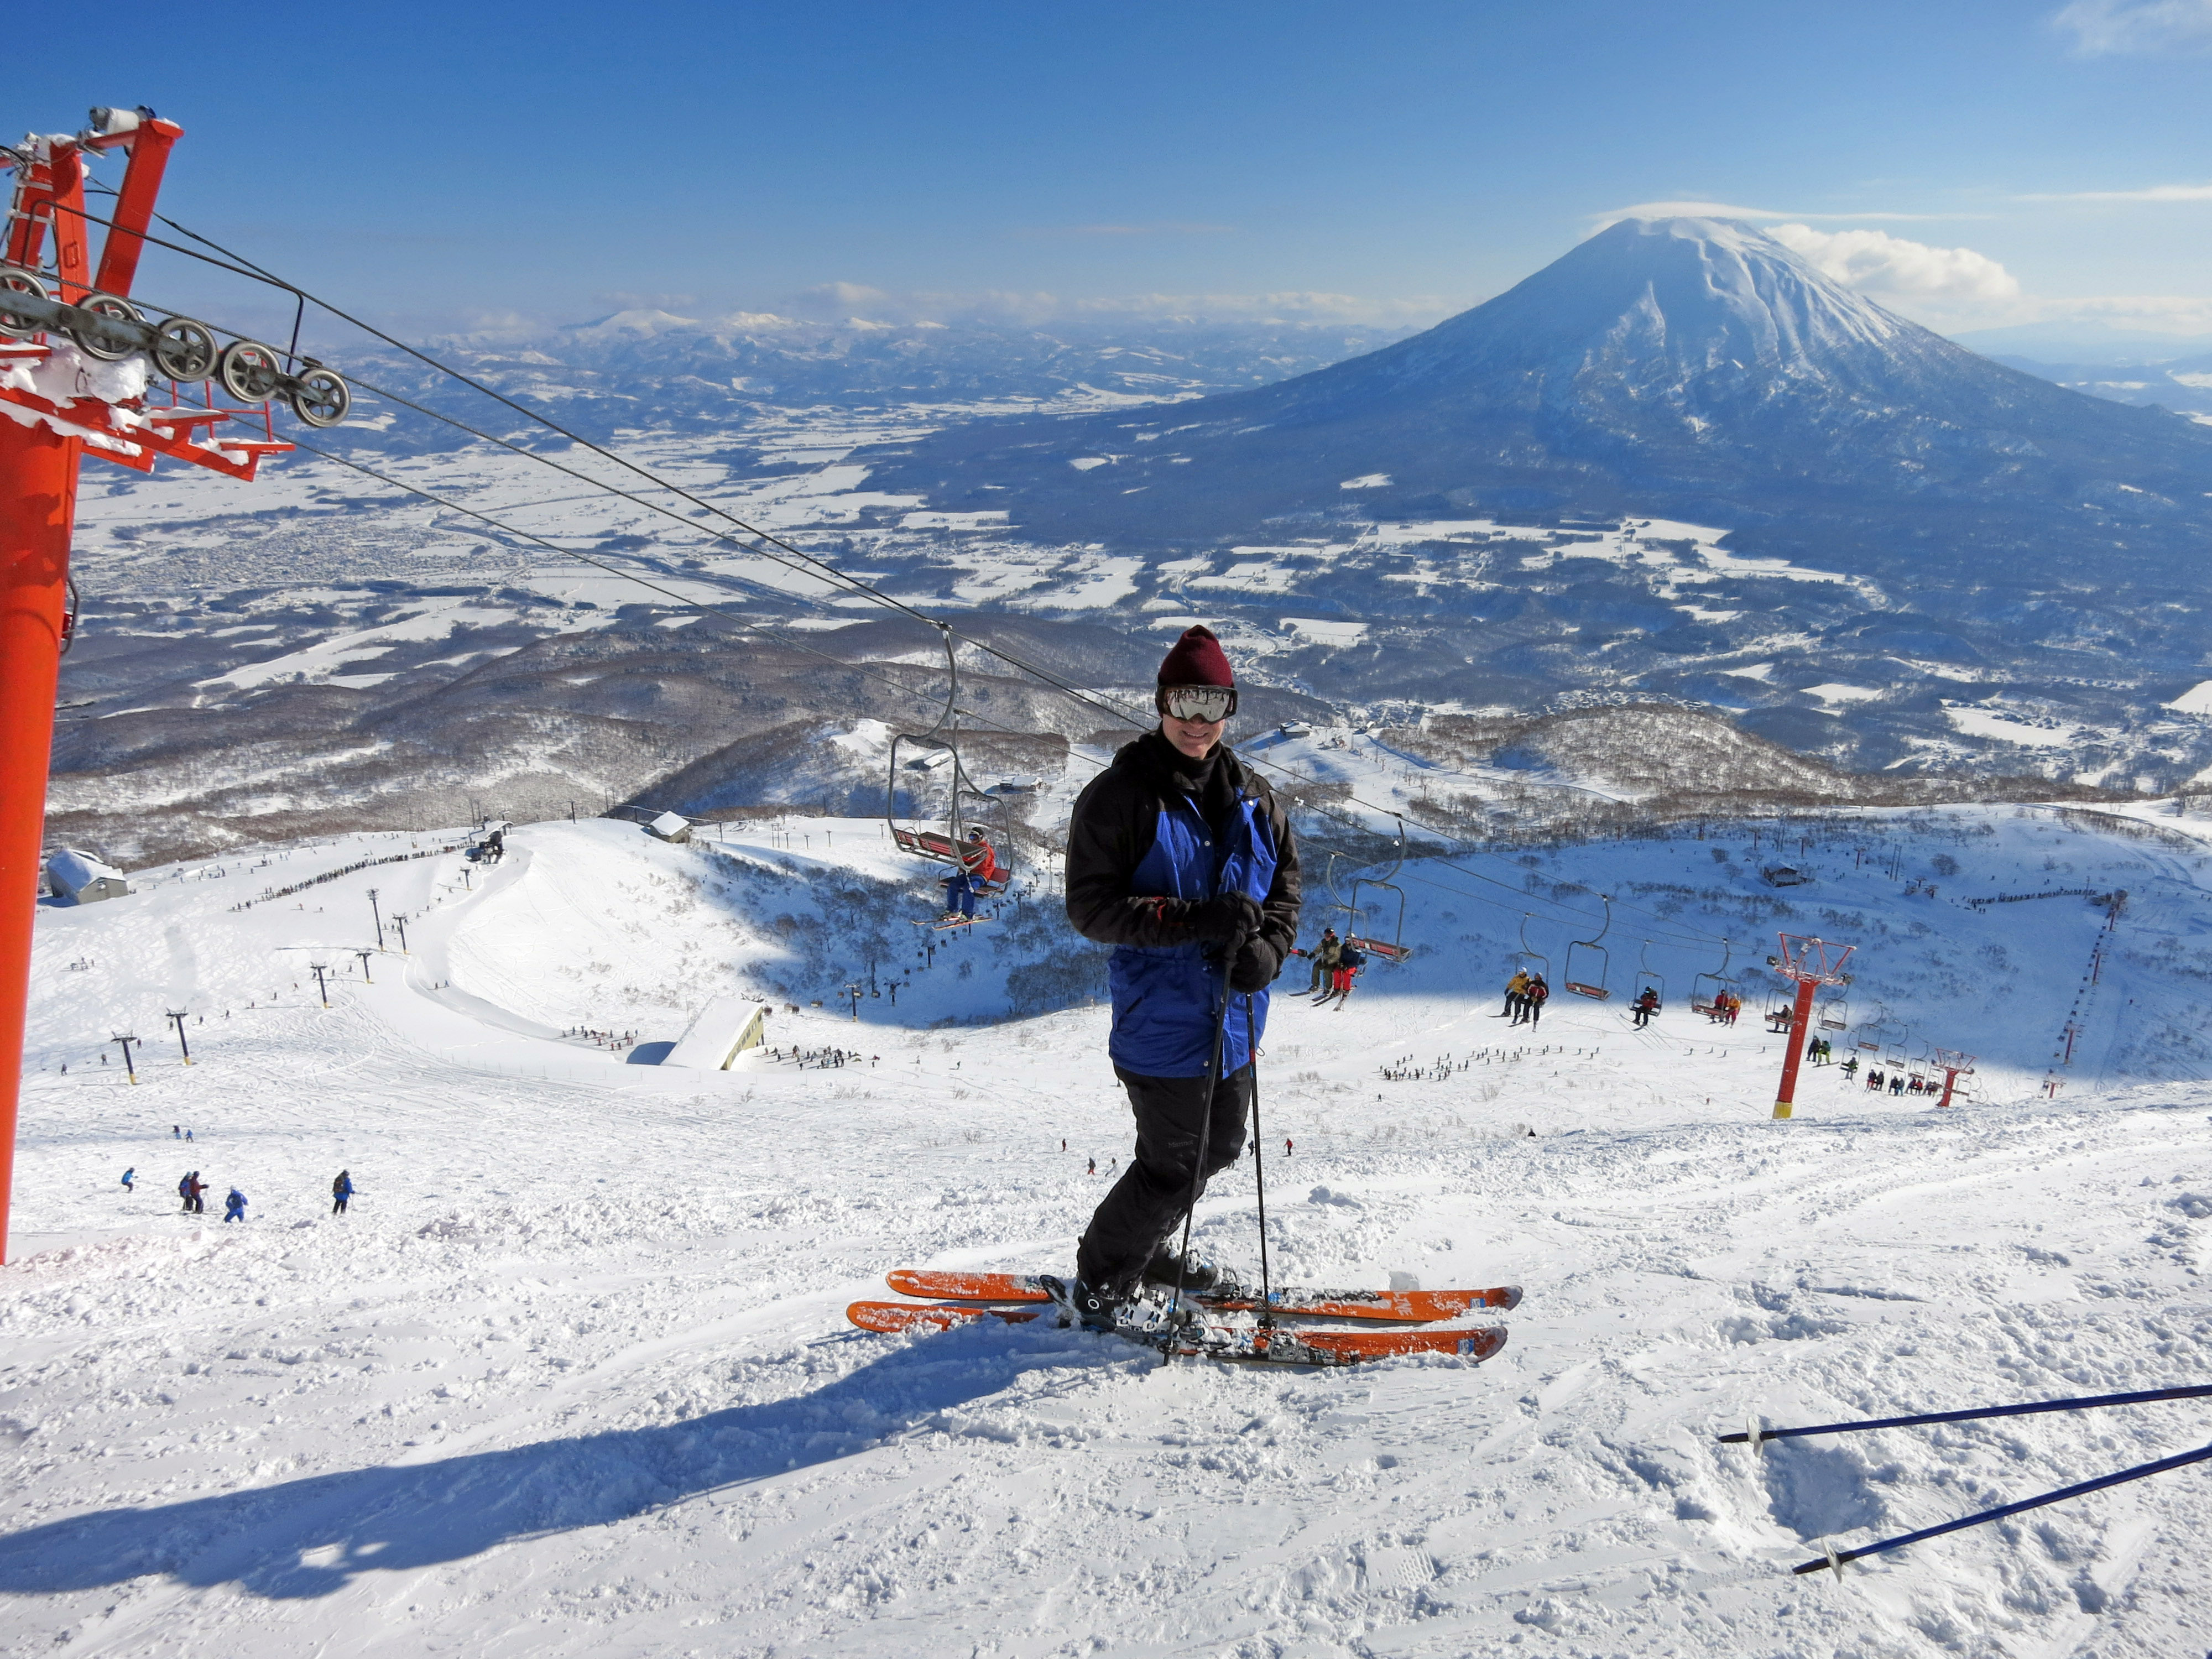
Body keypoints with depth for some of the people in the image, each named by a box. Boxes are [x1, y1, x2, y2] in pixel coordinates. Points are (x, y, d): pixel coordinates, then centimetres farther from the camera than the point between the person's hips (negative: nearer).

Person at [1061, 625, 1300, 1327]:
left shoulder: (1254, 797, 7)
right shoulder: (1120, 795, -11)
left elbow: (1285, 888, 12)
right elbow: (1091, 905, -16)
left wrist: (1268, 949, -10)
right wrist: (1198, 920, -26)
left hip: (1233, 1018, 7)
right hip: (1161, 1018, -7)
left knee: (1218, 1149, 21)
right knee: (1175, 1165, -1)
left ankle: (1143, 1248, 44)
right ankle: (1101, 1278, 23)